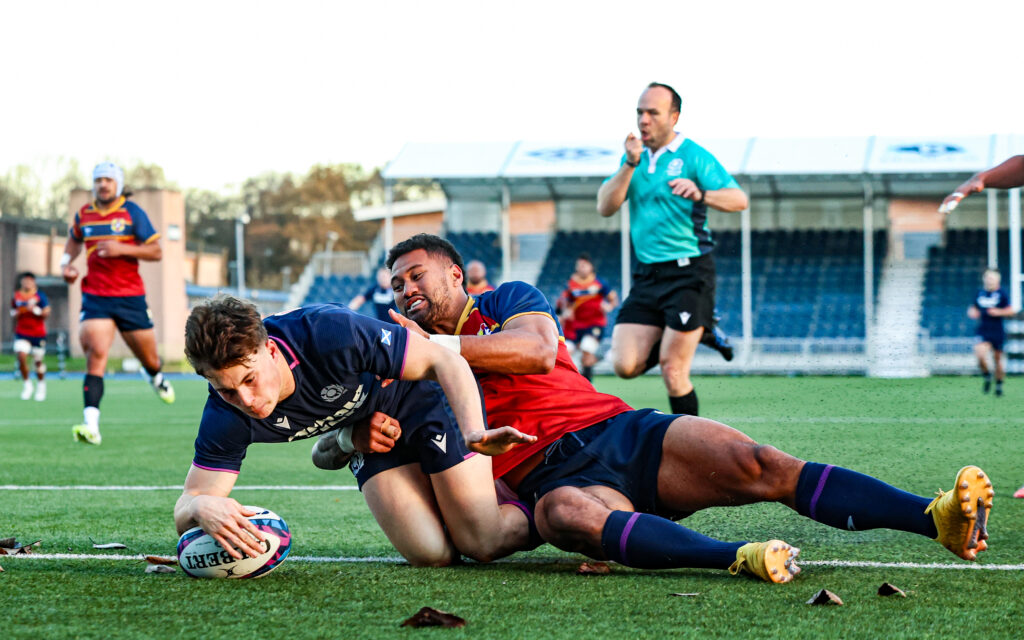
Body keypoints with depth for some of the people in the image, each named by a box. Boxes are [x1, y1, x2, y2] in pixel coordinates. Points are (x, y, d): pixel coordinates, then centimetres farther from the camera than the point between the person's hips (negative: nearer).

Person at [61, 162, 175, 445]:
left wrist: (122, 249, -18)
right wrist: (67, 262, 10)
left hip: (130, 297, -1)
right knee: (96, 354, -19)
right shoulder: (83, 214, 7)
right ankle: (91, 425, -28)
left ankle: (157, 378, 52)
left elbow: (156, 252, -5)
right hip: (95, 297, 1)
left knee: (149, 359, 11)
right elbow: (74, 238, 29)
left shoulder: (132, 212, -3)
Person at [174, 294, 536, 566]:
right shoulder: (226, 416, -27)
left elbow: (445, 363, -31)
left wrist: (475, 433, -48)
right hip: (377, 431, 4)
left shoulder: (331, 334, -40)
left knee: (485, 544, -8)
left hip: (429, 399, -4)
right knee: (429, 555, -12)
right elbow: (184, 511, -22)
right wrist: (202, 507, -48)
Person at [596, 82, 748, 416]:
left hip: (689, 273, -6)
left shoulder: (693, 156, -6)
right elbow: (605, 207, 0)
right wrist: (630, 165, -12)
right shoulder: (634, 156, 11)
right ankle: (698, 332, 20)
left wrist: (701, 194, -36)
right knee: (626, 364, -2)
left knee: (672, 369, -11)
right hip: (647, 275, 6)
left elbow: (739, 199, -16)